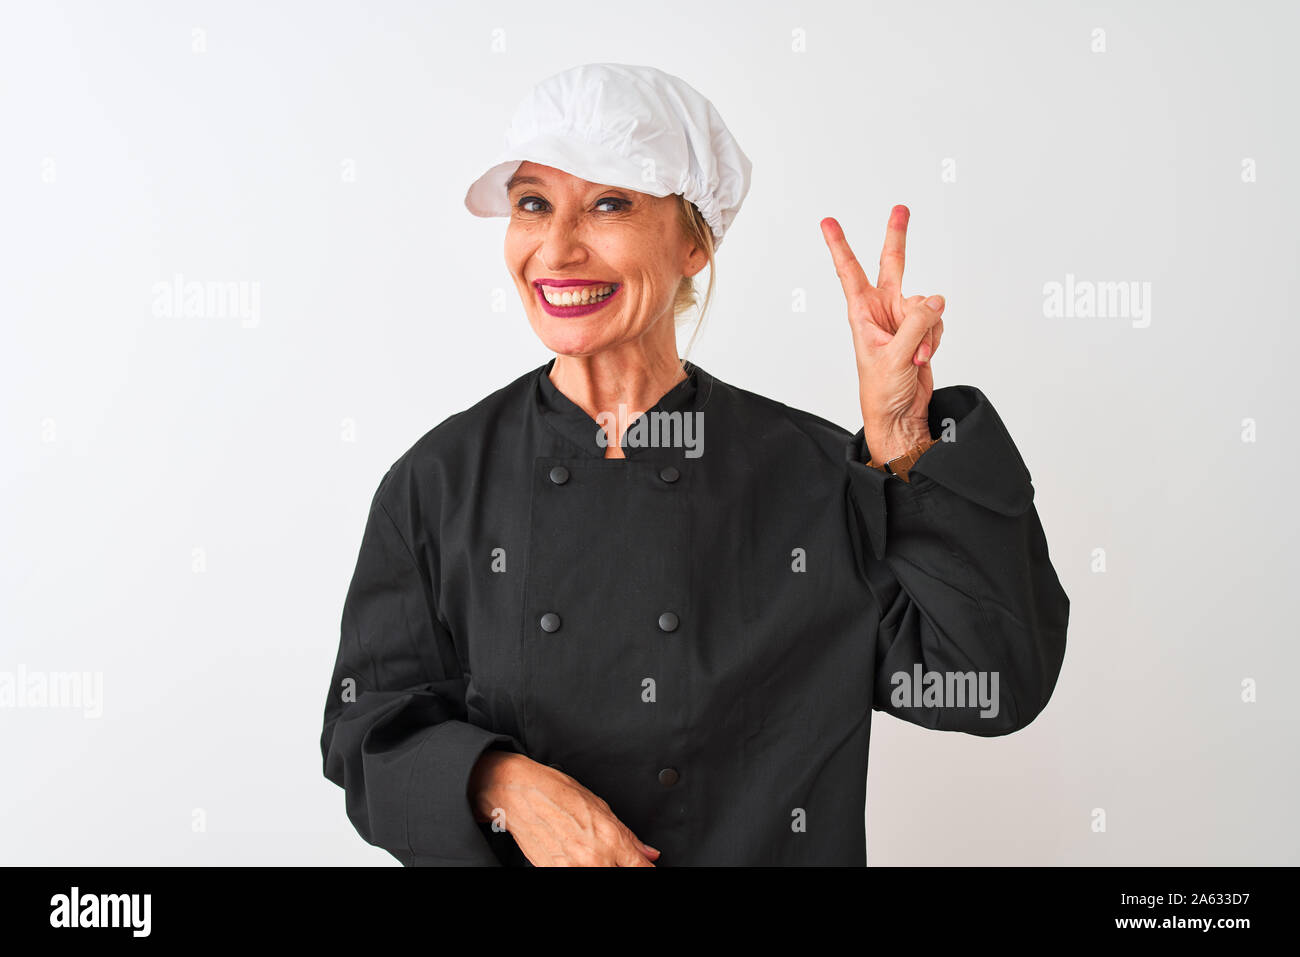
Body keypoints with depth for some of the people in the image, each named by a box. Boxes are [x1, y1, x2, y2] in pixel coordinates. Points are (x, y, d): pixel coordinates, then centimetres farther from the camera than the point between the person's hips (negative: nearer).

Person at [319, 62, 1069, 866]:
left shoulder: (811, 471, -12)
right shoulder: (442, 478, -10)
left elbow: (994, 687, -16)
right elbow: (370, 716, -6)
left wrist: (902, 440, -24)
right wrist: (502, 783, -24)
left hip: (765, 847, 0)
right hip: (506, 849, 1)